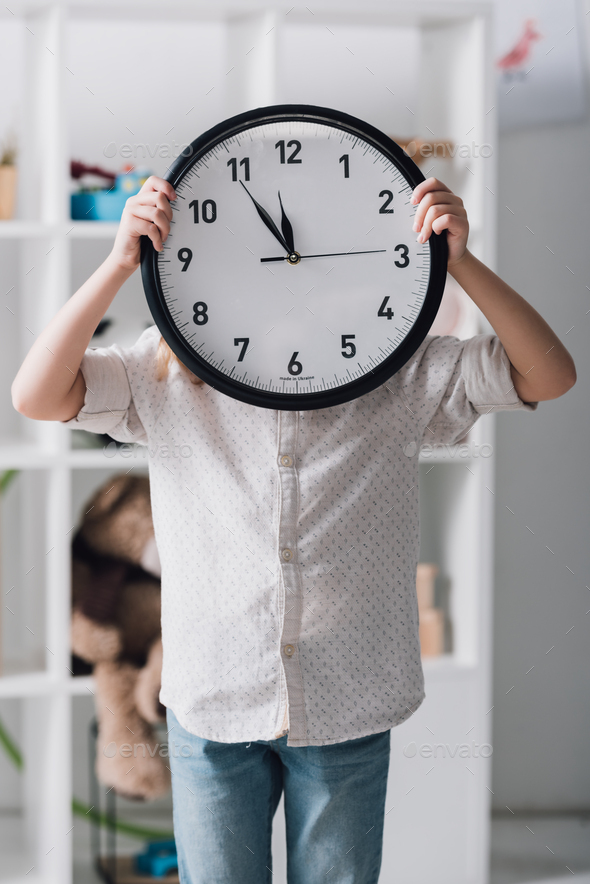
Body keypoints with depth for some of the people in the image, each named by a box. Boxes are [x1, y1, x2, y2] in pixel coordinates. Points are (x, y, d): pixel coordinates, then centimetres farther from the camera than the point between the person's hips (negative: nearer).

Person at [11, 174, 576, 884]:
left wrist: (459, 262, -21)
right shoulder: (166, 370, -1)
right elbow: (35, 394, -11)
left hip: (348, 712, 0)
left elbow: (550, 375, -7)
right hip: (213, 703, 0)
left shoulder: (395, 372, -2)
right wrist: (120, 263, -21)